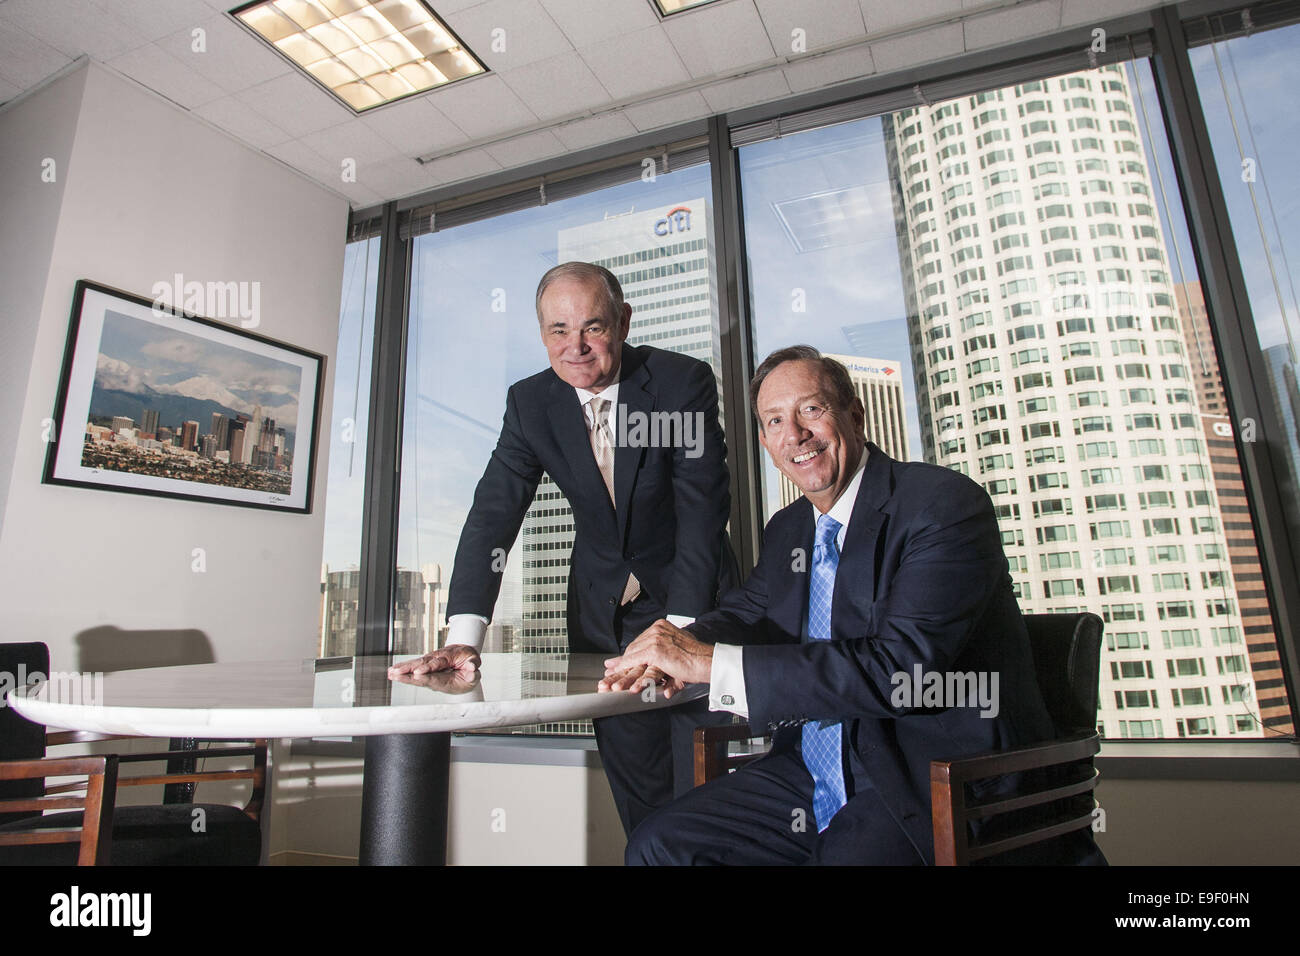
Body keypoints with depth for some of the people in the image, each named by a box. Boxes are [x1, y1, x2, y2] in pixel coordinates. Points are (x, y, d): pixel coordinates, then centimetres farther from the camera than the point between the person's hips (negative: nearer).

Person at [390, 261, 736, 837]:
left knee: (699, 779, 1)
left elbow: (702, 511, -22)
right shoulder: (529, 402, -7)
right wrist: (463, 637, -23)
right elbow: (494, 513, -12)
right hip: (599, 607, 3)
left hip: (690, 594, -2)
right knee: (634, 784, 10)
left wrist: (678, 630, -32)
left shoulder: (684, 383, -17)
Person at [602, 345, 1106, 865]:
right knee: (657, 845, -3)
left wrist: (714, 663, -27)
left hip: (943, 784, -6)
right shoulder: (787, 530, 8)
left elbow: (903, 666, -26)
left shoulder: (946, 503, -16)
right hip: (816, 774, 6)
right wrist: (683, 644, -9)